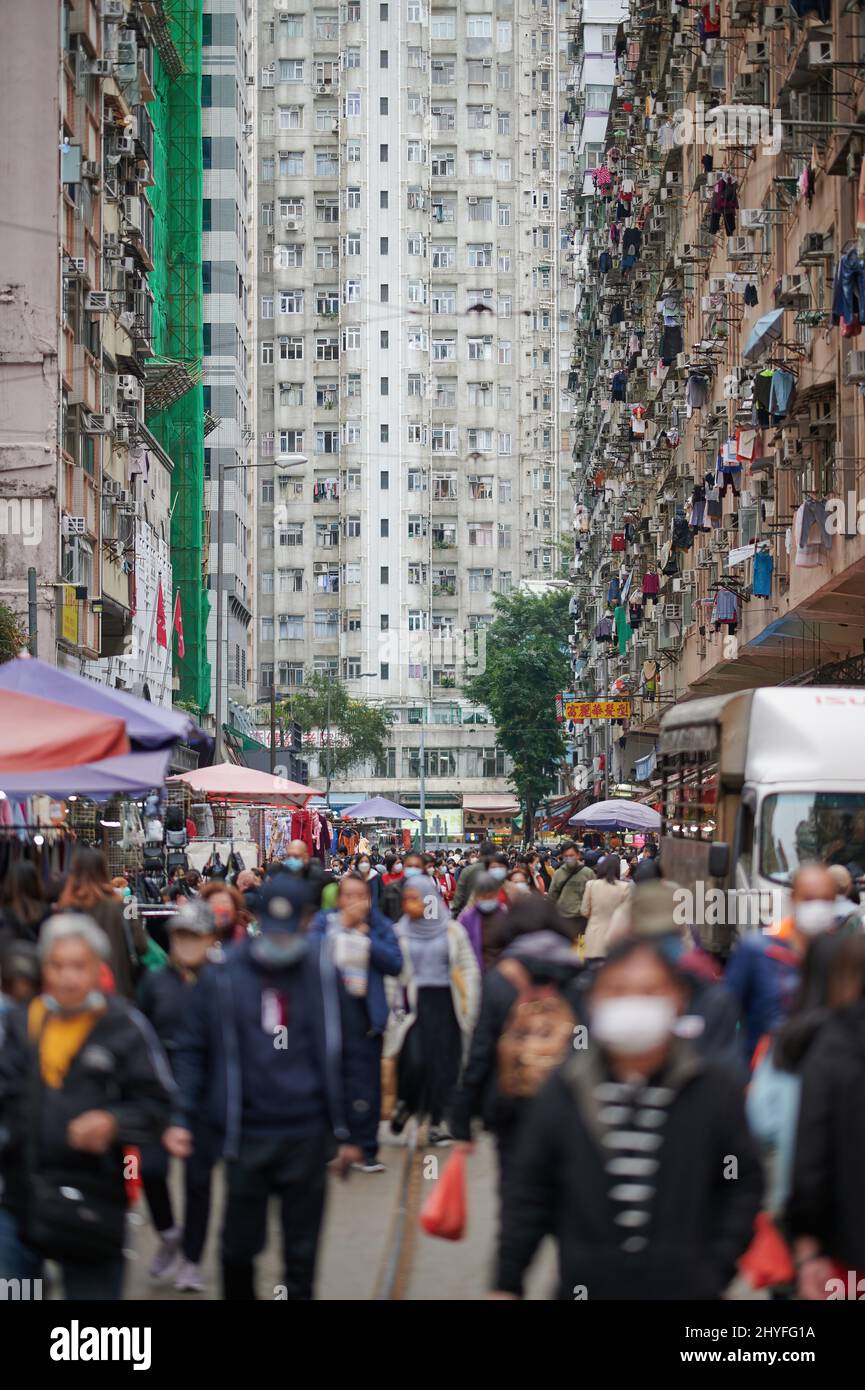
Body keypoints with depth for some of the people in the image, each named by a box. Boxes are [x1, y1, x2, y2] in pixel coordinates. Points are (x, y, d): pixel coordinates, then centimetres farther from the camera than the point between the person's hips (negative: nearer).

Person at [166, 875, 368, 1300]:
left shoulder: (323, 974, 1)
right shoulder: (223, 977, -3)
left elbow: (344, 1054, 7)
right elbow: (193, 1052, 2)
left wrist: (349, 1132, 8)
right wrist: (182, 1118, -7)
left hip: (306, 1136, 1)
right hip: (245, 1134, 0)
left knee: (301, 1250, 8)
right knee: (239, 1247, 8)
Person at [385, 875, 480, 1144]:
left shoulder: (451, 930, 4)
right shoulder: (399, 932, 3)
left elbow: (469, 967, 8)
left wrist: (467, 1003, 1)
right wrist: (394, 1006, -4)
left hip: (445, 1002, 1)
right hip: (413, 1003, -1)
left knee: (443, 1064, -1)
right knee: (415, 1060, -16)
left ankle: (437, 1123, 8)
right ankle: (404, 1102, 13)